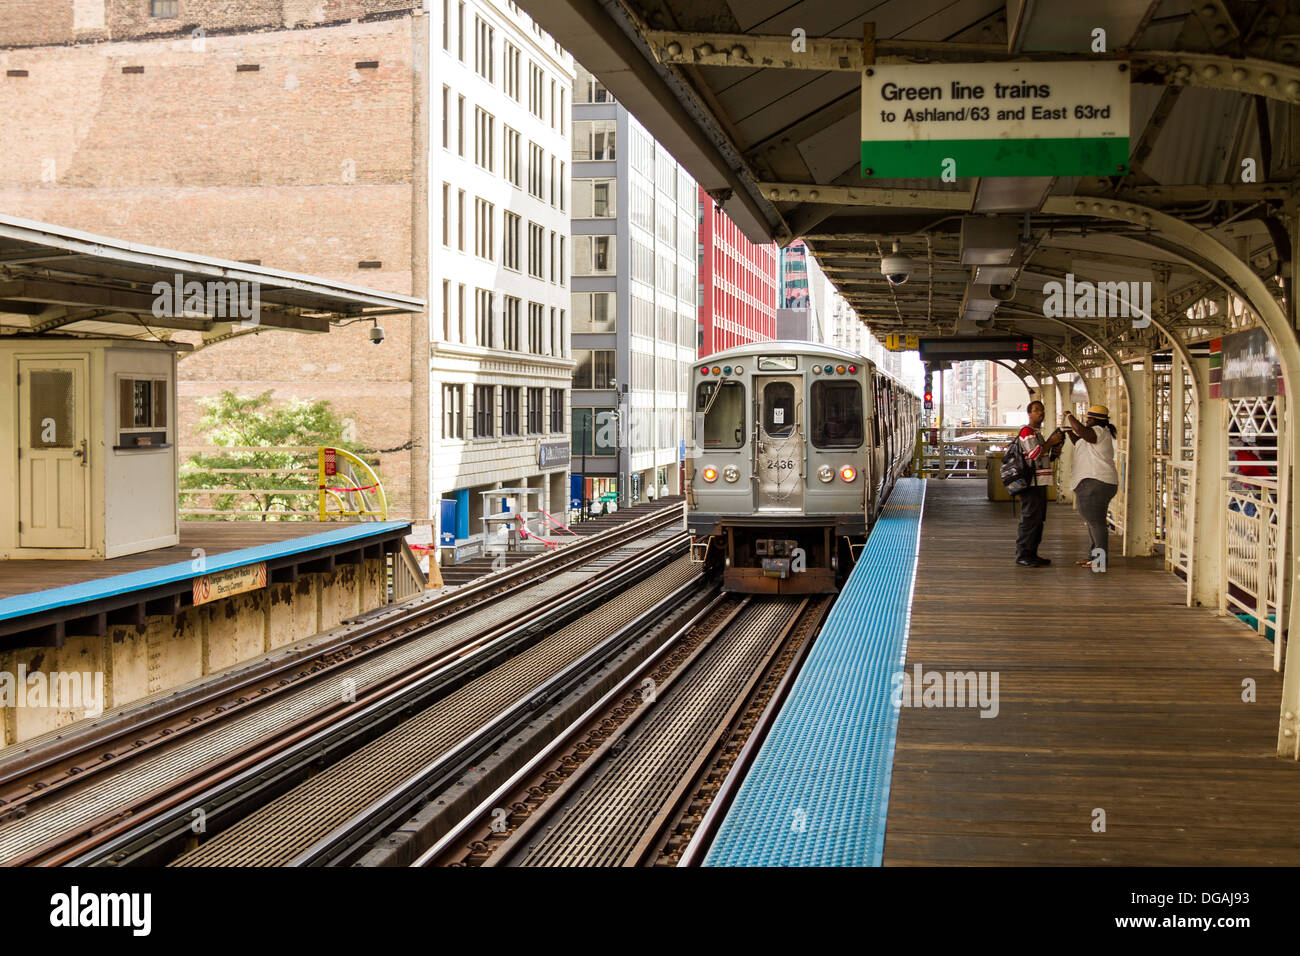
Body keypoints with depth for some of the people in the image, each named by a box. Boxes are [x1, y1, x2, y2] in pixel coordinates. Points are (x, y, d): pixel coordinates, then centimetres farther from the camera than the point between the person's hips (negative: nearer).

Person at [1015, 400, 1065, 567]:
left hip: (1040, 484, 10)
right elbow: (1035, 453, -21)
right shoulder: (1027, 431, -9)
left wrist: (1054, 453, 9)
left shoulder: (1037, 433, 23)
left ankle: (1032, 554, 19)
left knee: (1038, 520, 13)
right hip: (1031, 484, -10)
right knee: (1029, 519, -10)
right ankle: (1022, 556, -7)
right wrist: (1051, 442, -14)